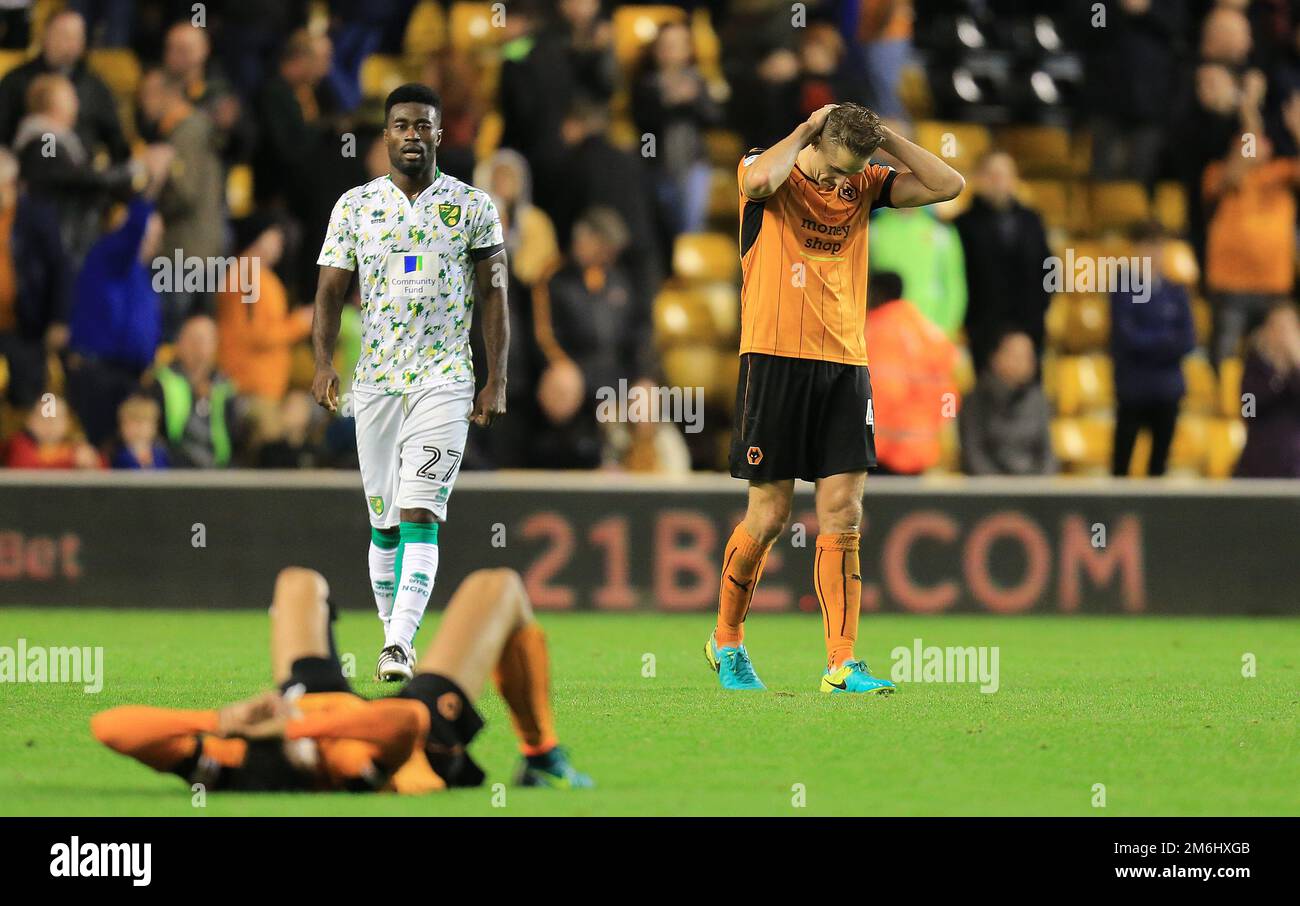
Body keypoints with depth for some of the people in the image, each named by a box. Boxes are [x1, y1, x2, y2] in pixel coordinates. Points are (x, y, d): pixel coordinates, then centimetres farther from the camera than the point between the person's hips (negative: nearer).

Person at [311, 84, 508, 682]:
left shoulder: (472, 206, 2)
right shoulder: (355, 206, 6)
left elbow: (494, 296, 6)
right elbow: (330, 290, 6)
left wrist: (497, 380, 0)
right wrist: (323, 362, -10)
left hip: (444, 380, -3)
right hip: (375, 381, 3)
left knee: (419, 515, -16)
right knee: (385, 525, 8)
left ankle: (399, 644, -24)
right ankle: (394, 640, 21)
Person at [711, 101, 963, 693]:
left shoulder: (864, 186, 12)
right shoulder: (770, 176, -2)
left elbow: (947, 185, 8)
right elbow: (758, 180, -26)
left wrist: (884, 138, 1)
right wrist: (807, 130, -12)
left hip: (846, 366, 4)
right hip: (776, 361, -4)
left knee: (843, 518, -3)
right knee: (769, 516, 0)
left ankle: (842, 665, -4)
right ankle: (726, 641, 21)